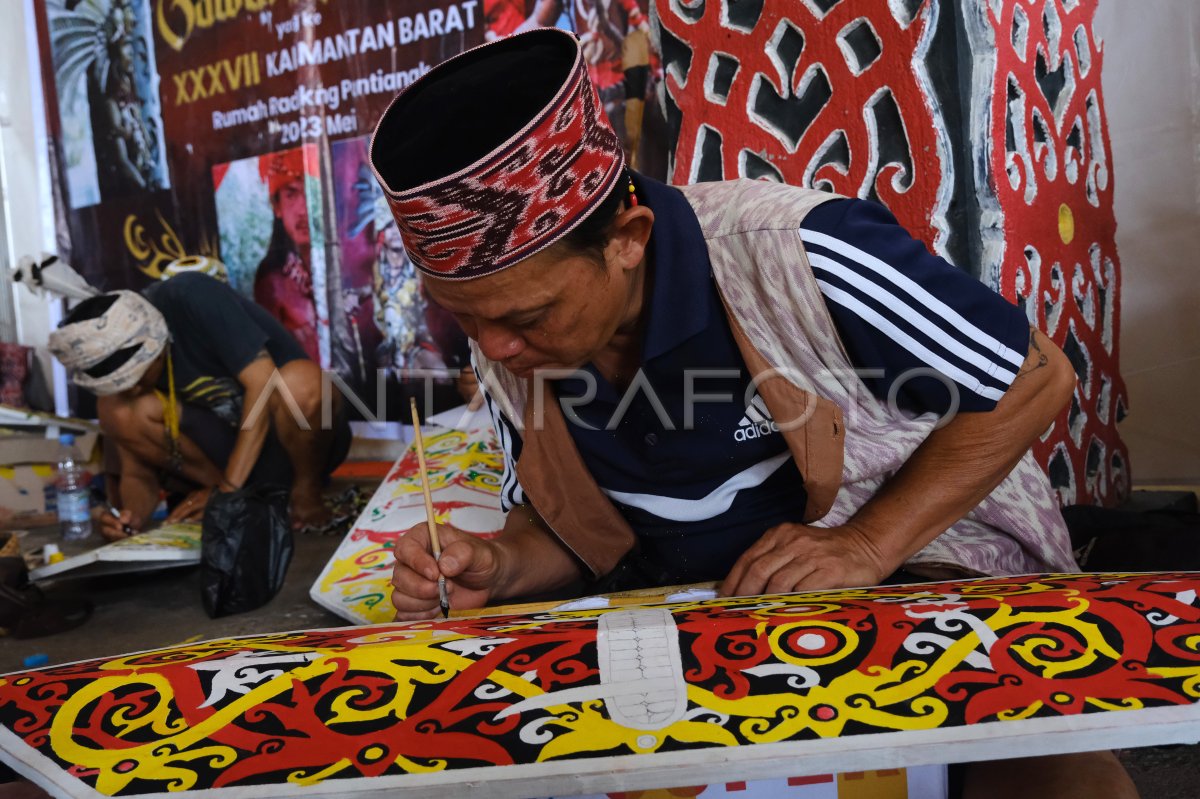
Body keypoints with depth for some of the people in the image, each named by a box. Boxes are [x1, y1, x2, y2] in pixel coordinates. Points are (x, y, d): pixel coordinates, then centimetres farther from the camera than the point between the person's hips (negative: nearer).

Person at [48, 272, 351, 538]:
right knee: (117, 411, -17)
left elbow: (265, 384, -26)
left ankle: (306, 494, -11)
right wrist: (133, 515, -24)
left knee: (301, 380, -38)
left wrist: (228, 489, -27)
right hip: (228, 441, 5)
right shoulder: (115, 361, -5)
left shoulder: (192, 297, -21)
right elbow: (138, 471, -1)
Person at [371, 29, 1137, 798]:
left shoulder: (794, 253, -26)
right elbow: (561, 524, 6)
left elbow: (1034, 378, -13)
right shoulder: (505, 341, -8)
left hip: (916, 557, -2)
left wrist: (868, 544, -23)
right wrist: (499, 566, -17)